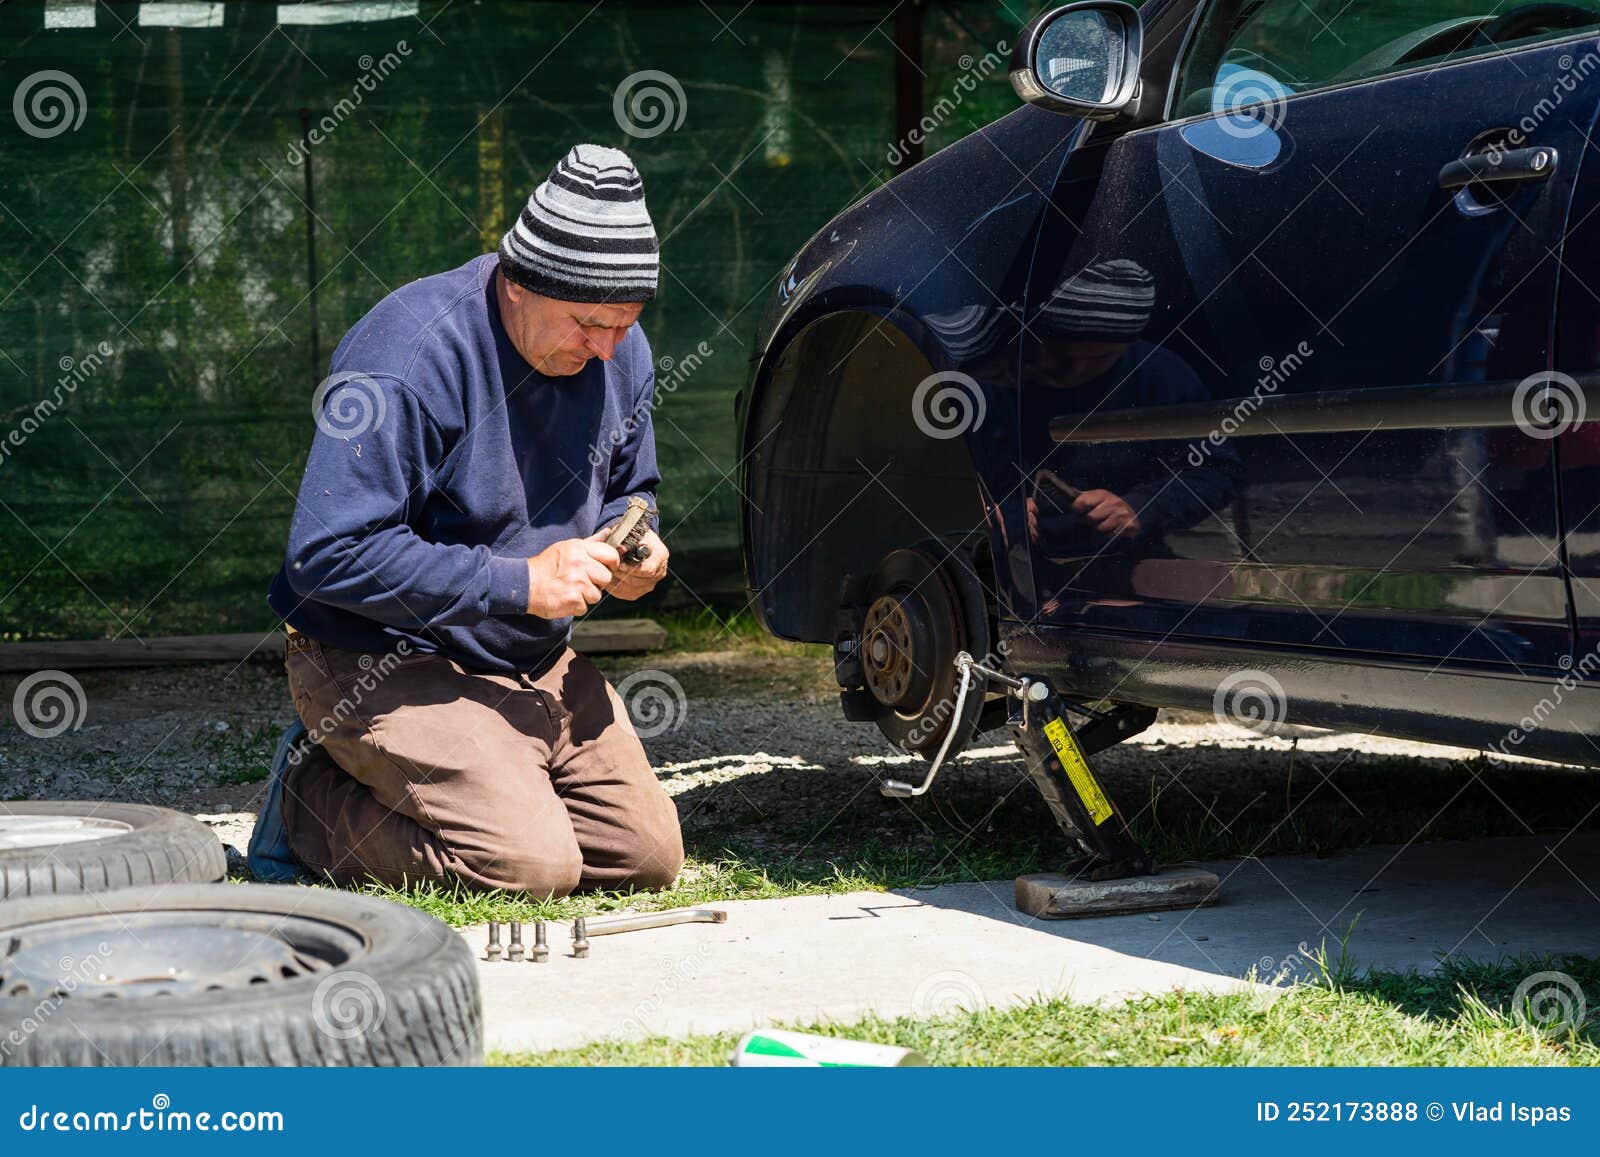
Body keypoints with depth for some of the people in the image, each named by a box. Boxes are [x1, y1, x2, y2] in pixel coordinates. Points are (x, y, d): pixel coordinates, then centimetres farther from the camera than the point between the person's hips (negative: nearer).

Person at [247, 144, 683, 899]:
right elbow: (330, 554, -27)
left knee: (649, 856, -1)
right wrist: (520, 582, -27)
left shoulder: (618, 354, 0)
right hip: (381, 664, -8)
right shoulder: (408, 355, -24)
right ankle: (313, 800, 1)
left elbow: (629, 488, 19)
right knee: (529, 866, -23)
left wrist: (630, 540, -7)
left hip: (537, 665, 8)